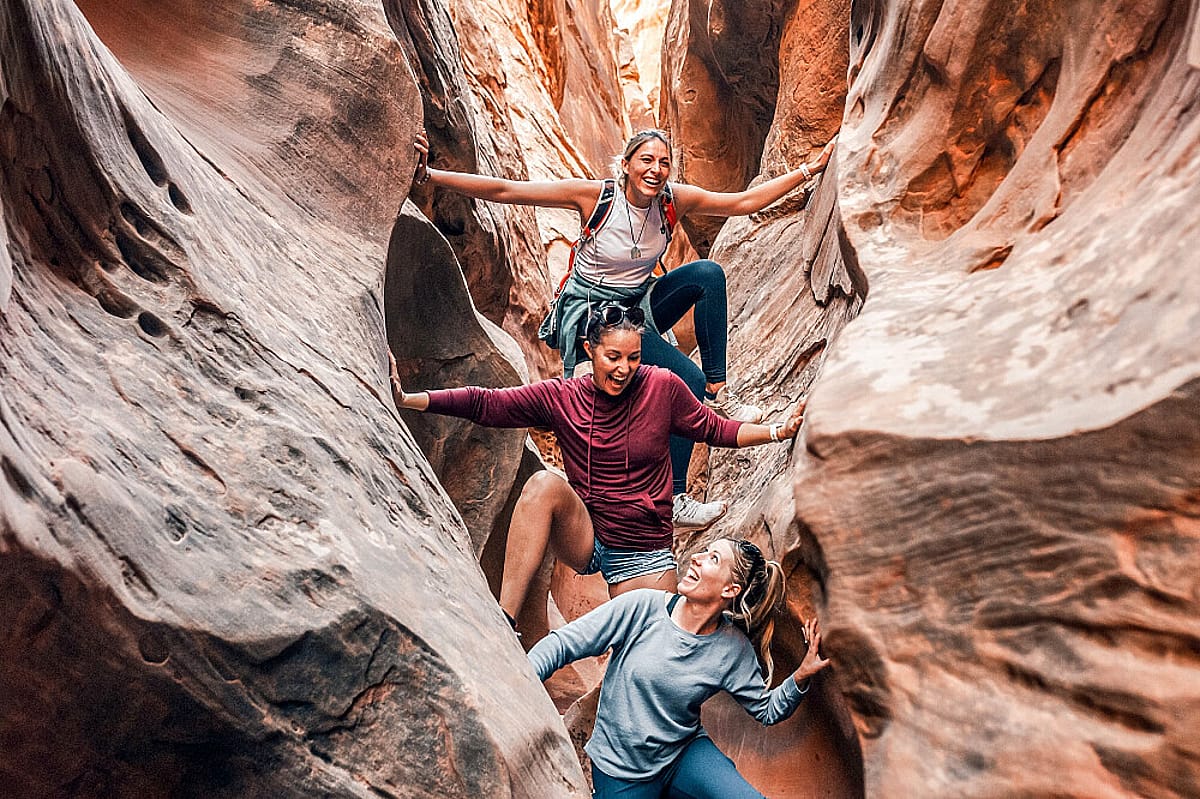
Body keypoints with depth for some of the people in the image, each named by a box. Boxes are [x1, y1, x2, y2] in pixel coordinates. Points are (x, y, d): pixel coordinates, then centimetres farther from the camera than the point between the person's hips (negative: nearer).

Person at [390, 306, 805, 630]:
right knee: (545, 483, -32)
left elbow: (716, 429, 3)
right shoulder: (561, 396, -6)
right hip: (583, 538, 0)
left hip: (644, 554, 1)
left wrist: (778, 431, -8)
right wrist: (407, 399, -16)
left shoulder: (663, 387, -7)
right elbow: (487, 404, -9)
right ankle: (503, 620, -32)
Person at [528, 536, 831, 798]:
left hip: (685, 753, 1)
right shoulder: (644, 606, -18)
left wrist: (801, 676, -15)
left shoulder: (733, 649, -9)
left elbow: (767, 710, 2)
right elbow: (562, 644, -17)